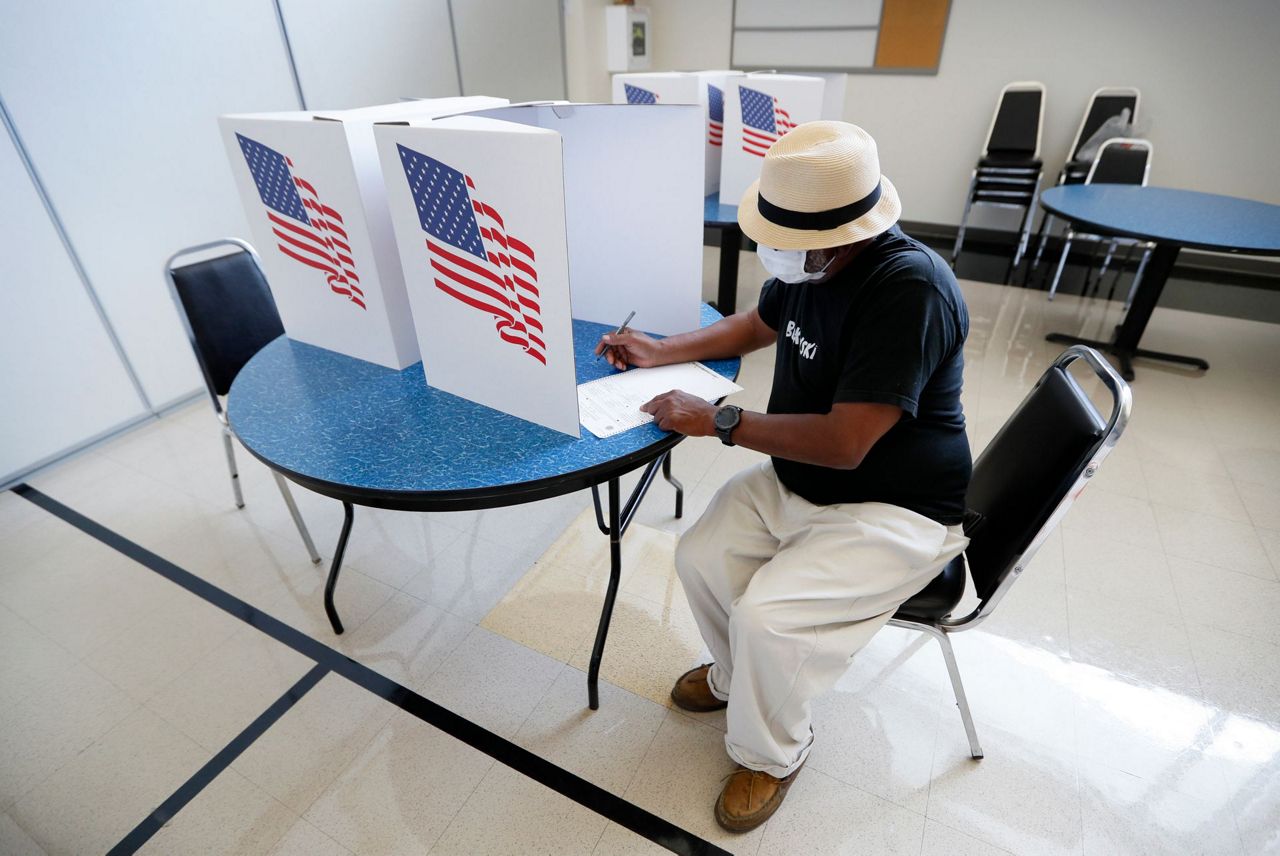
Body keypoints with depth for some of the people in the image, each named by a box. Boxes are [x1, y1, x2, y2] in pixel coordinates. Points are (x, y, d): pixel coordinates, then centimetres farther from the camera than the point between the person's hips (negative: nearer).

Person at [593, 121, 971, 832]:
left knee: (767, 614, -22)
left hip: (894, 508, -7)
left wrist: (719, 421, -24)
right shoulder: (810, 263, -5)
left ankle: (769, 756, 13)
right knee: (700, 557, -4)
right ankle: (740, 673, 29)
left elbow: (844, 443, -32)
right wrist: (660, 352, 7)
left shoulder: (910, 290, -29)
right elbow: (759, 323, 17)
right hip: (795, 479, 8)